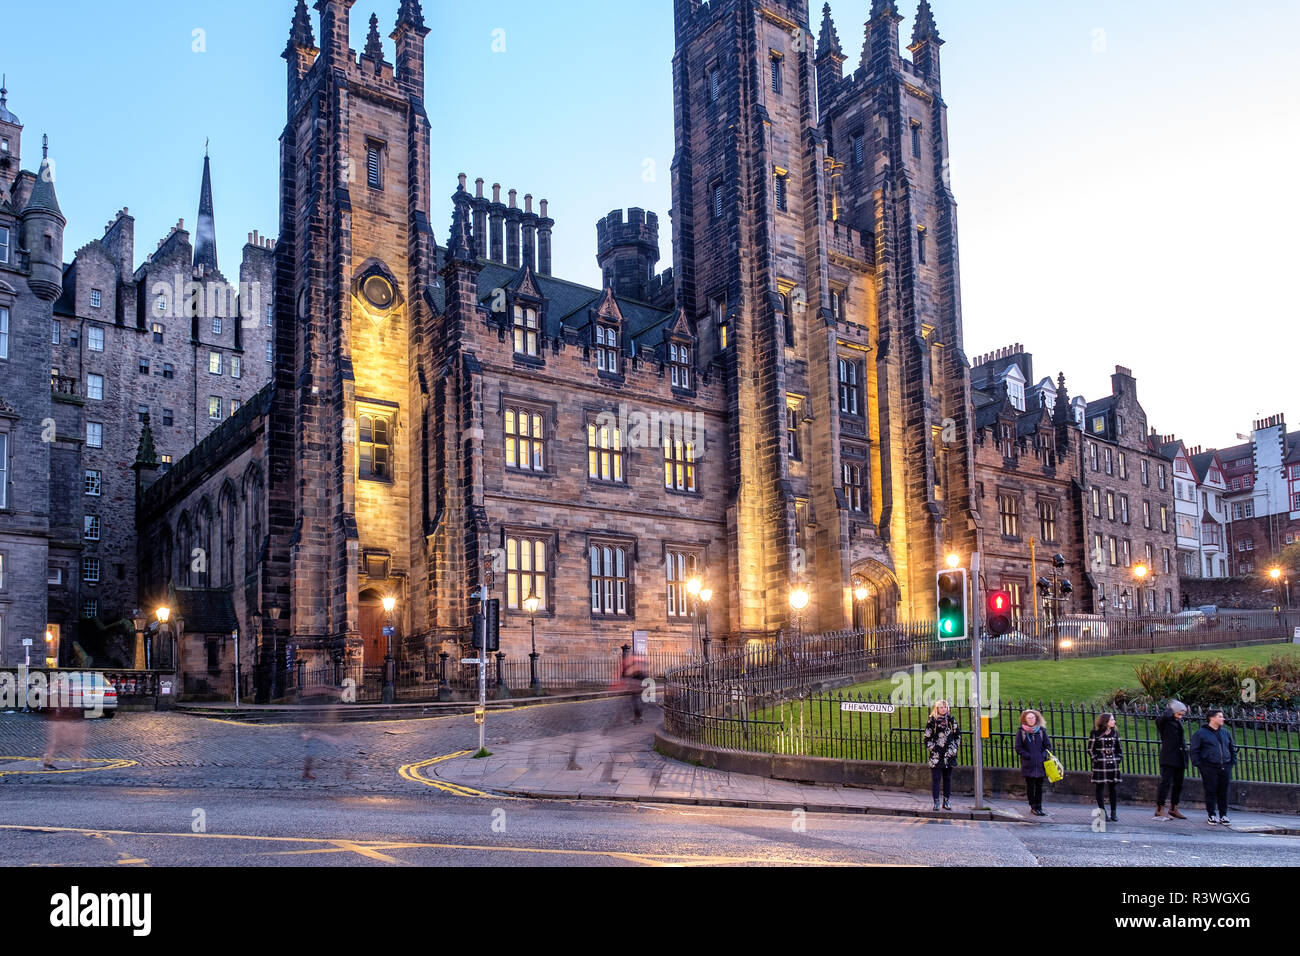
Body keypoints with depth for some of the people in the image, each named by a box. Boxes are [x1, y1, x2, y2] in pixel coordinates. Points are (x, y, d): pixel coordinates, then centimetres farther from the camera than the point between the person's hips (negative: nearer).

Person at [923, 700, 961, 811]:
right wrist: (933, 748, -9)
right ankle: (936, 802, 0)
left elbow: (957, 735, 13)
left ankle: (947, 801, 17)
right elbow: (927, 738, 0)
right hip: (936, 755, -3)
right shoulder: (932, 721, -1)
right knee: (936, 779, -3)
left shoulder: (951, 721, 8)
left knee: (948, 778, 9)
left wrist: (955, 747, 3)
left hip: (949, 755, 3)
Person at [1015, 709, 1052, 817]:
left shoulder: (1041, 730, 7)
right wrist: (1028, 756, -11)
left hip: (1040, 764, 2)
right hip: (1028, 764, -2)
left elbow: (1048, 745, 12)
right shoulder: (1021, 732, 0)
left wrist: (1043, 755, -4)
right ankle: (1033, 807, 7)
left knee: (1039, 786, 5)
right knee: (1030, 786, 0)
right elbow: (1018, 748, -1)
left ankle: (1038, 807, 12)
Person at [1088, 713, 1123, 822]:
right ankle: (1103, 813, 6)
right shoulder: (1096, 733, -3)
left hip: (1113, 764, 4)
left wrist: (1119, 758, 6)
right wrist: (1096, 759, -9)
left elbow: (1119, 747, 18)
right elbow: (1090, 749, -1)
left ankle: (1114, 813, 10)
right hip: (1100, 764, -4)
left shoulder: (1114, 732, 10)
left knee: (1114, 788, 3)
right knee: (1100, 788, 0)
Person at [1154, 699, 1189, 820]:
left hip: (1180, 759, 8)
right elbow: (1165, 716, -30)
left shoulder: (1179, 722, 17)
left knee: (1178, 784, 11)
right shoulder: (1165, 721, -6)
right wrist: (1169, 708, -11)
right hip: (1168, 758, -8)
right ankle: (1159, 810, -8)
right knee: (1166, 782, -10)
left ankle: (1173, 809, 21)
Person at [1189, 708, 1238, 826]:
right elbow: (1195, 751, -1)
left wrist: (1233, 762, 14)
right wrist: (1198, 764, -8)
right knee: (1211, 792, -1)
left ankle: (1223, 815, 15)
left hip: (1225, 767, 4)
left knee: (1224, 792, 6)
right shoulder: (1201, 733, -2)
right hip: (1209, 768, -4)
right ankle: (1212, 815, 8)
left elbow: (1232, 748, 24)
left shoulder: (1226, 732, 14)